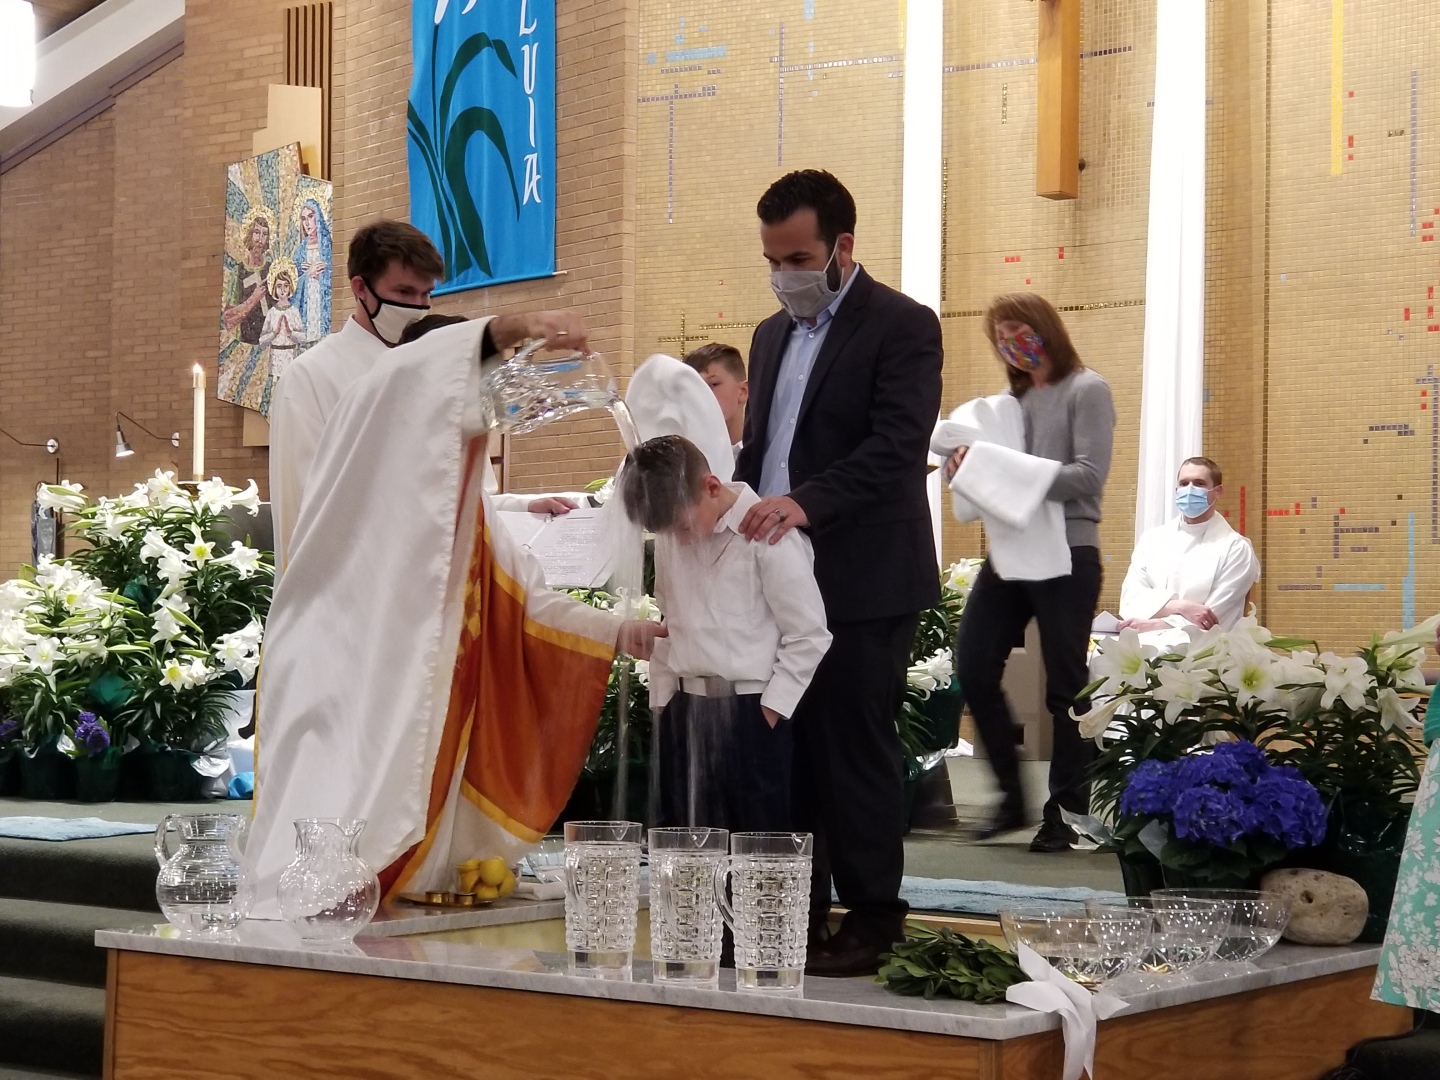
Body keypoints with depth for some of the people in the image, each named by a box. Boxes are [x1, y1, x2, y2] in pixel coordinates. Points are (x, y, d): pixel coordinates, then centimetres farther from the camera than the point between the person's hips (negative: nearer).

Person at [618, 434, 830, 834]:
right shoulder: (669, 540, 10)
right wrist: (663, 699, 12)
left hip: (752, 714, -6)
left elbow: (810, 637, -10)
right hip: (684, 714, 6)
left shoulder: (767, 535, -11)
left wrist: (769, 711, -10)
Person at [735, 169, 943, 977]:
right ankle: (794, 918, 13)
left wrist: (807, 502, -30)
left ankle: (874, 919, 5)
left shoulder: (902, 327, -5)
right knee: (789, 750, 6)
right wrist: (737, 517, 8)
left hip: (863, 584, -7)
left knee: (856, 748, -4)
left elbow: (898, 447, -18)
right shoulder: (774, 335, 19)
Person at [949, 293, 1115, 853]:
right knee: (973, 670, 1)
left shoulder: (1086, 391, -2)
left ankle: (1066, 811, 9)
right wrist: (968, 466, -9)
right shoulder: (1014, 398, 16)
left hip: (1065, 555, -6)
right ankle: (1012, 796, 15)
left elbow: (1089, 475, -14)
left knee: (1065, 686, 0)